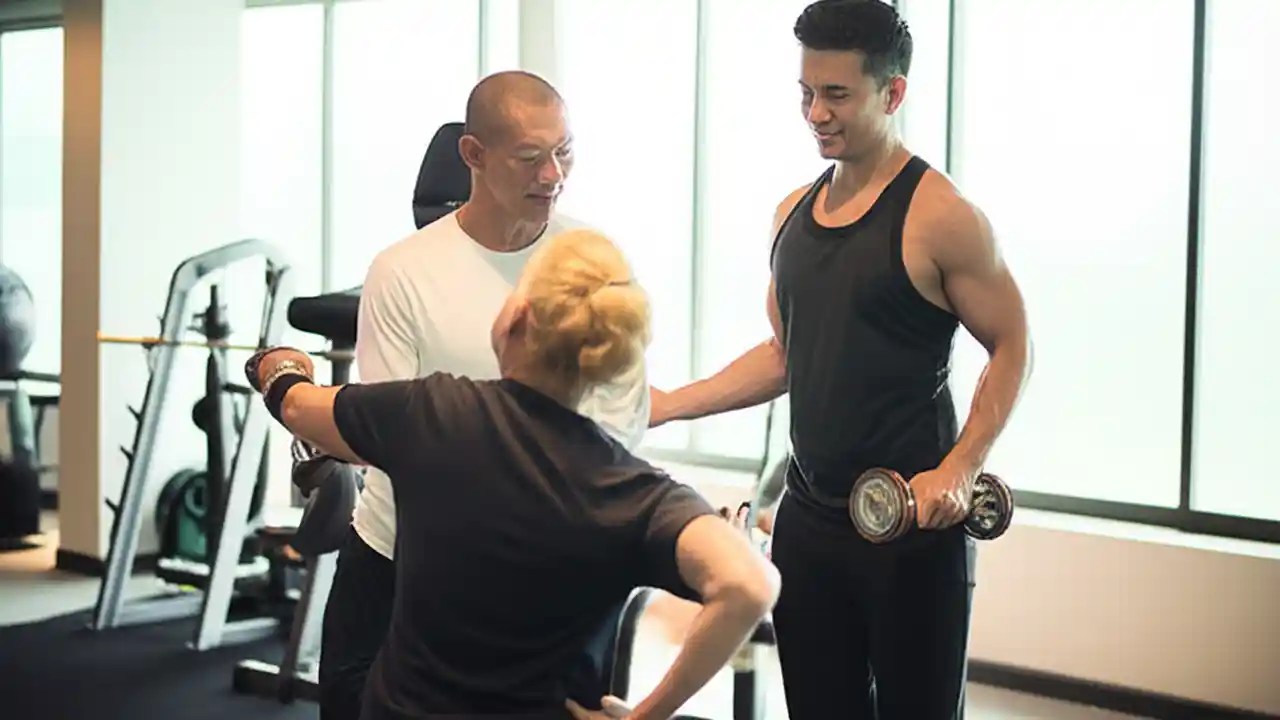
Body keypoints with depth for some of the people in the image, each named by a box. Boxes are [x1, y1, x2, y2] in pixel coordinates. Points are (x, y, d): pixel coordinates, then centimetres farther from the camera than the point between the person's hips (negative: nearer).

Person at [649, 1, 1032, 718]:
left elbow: (1012, 348, -9)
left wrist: (960, 470, -20)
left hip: (912, 521, -6)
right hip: (809, 516, 7)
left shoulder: (938, 214, -11)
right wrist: (670, 405, 9)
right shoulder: (794, 212, 10)